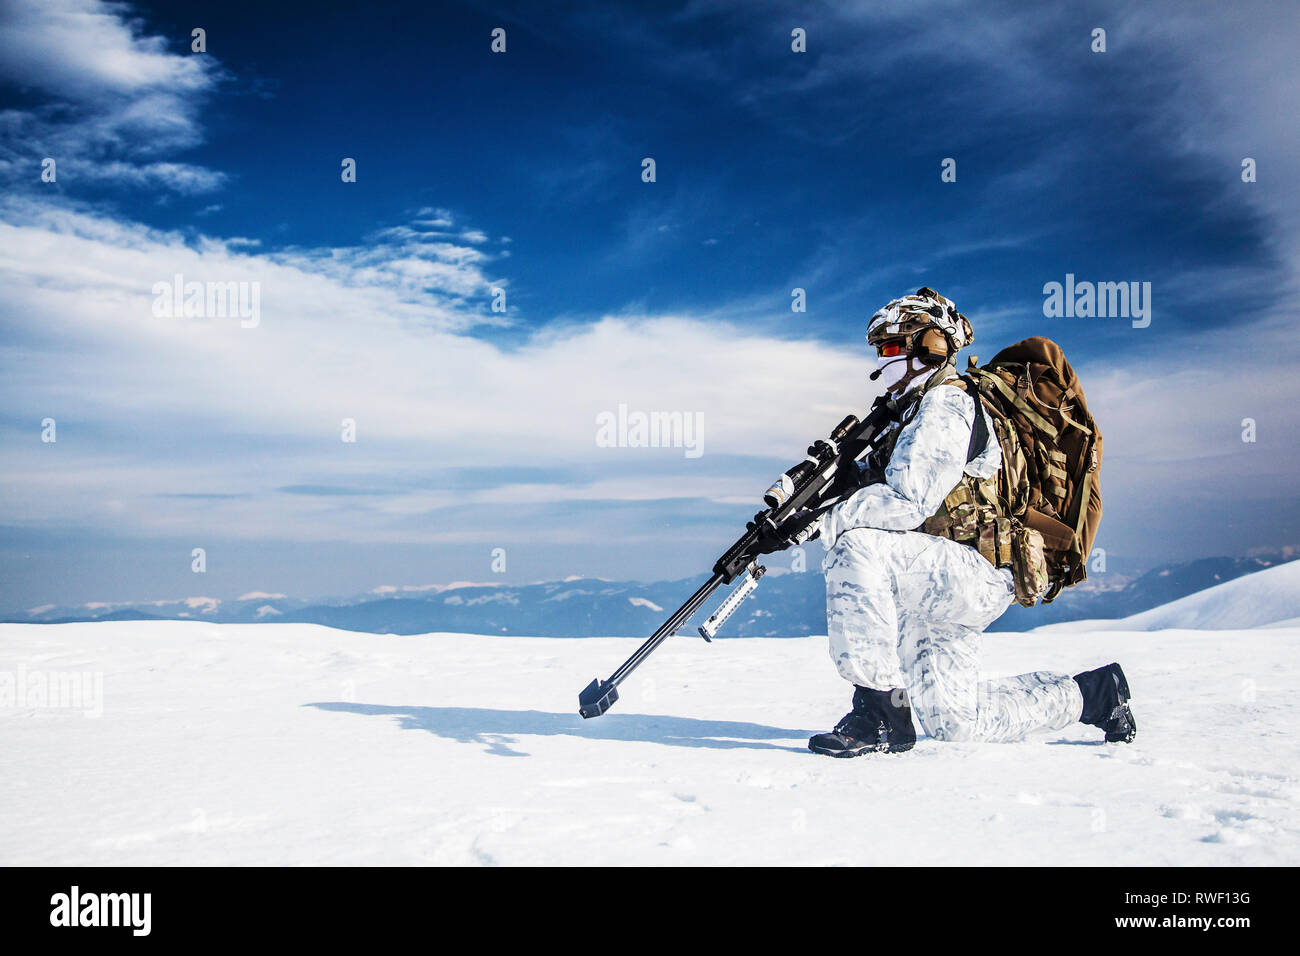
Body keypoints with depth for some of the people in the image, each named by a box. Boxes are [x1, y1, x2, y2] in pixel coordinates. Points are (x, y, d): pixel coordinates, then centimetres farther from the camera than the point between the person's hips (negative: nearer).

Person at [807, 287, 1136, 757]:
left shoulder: (946, 405, -11)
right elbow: (876, 481, 18)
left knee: (856, 543, -30)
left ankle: (882, 710, -29)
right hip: (946, 584, 10)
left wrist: (822, 522, -23)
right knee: (957, 723, 9)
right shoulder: (916, 409, 22)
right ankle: (1095, 693, 28)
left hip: (974, 573, -10)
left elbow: (909, 500, -24)